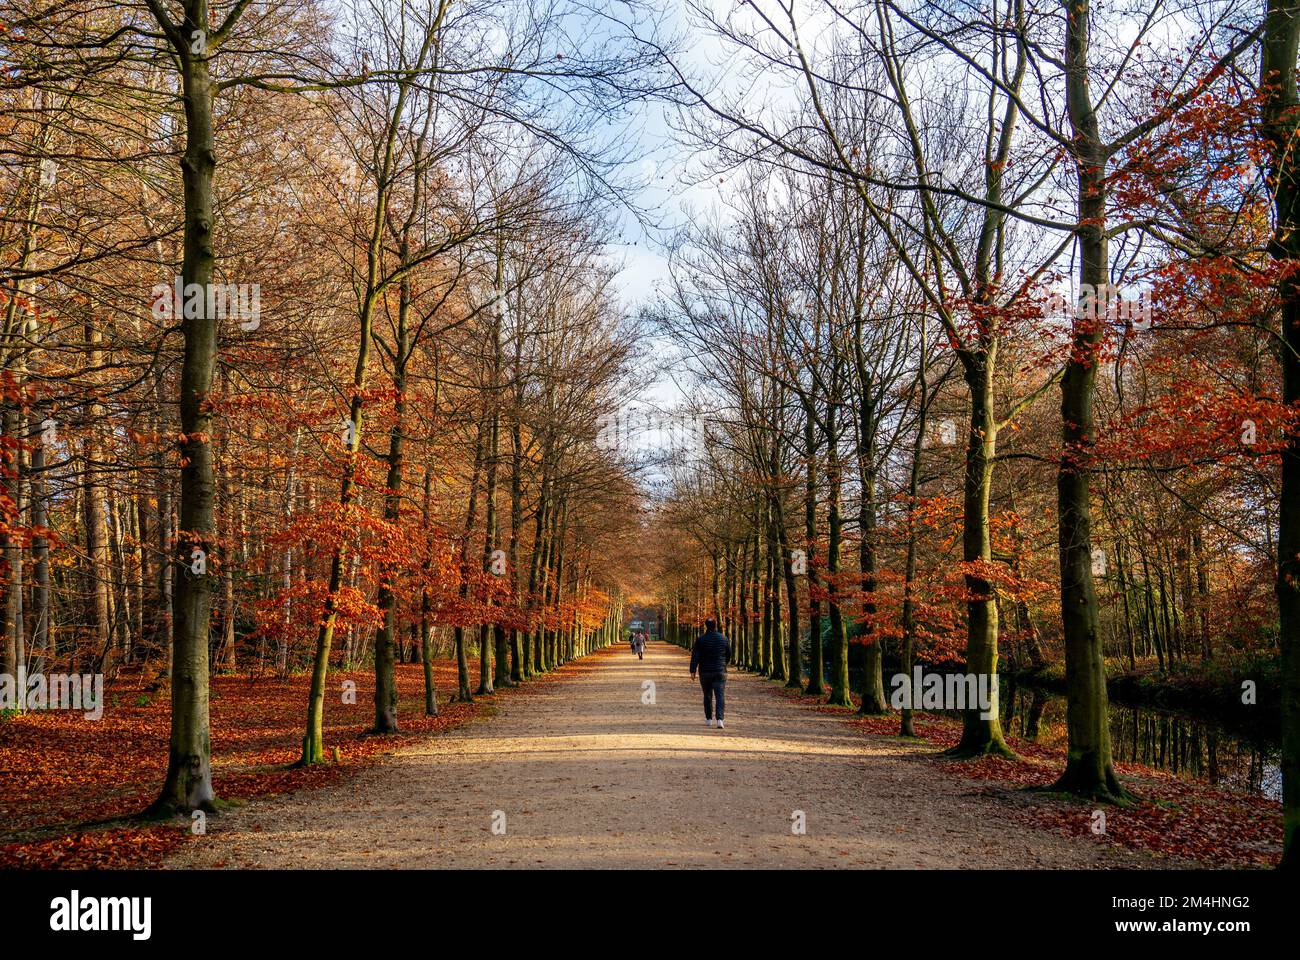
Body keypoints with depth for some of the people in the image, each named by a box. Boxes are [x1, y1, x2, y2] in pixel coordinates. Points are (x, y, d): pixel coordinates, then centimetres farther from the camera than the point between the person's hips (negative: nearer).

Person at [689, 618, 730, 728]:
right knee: (720, 696, -5)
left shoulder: (700, 639, -5)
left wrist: (693, 671, -8)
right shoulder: (723, 639, 1)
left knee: (707, 695, 15)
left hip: (705, 672, 0)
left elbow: (695, 656, -9)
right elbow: (729, 654, 11)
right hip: (720, 672, 0)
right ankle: (720, 719, -21)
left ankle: (709, 719, 22)